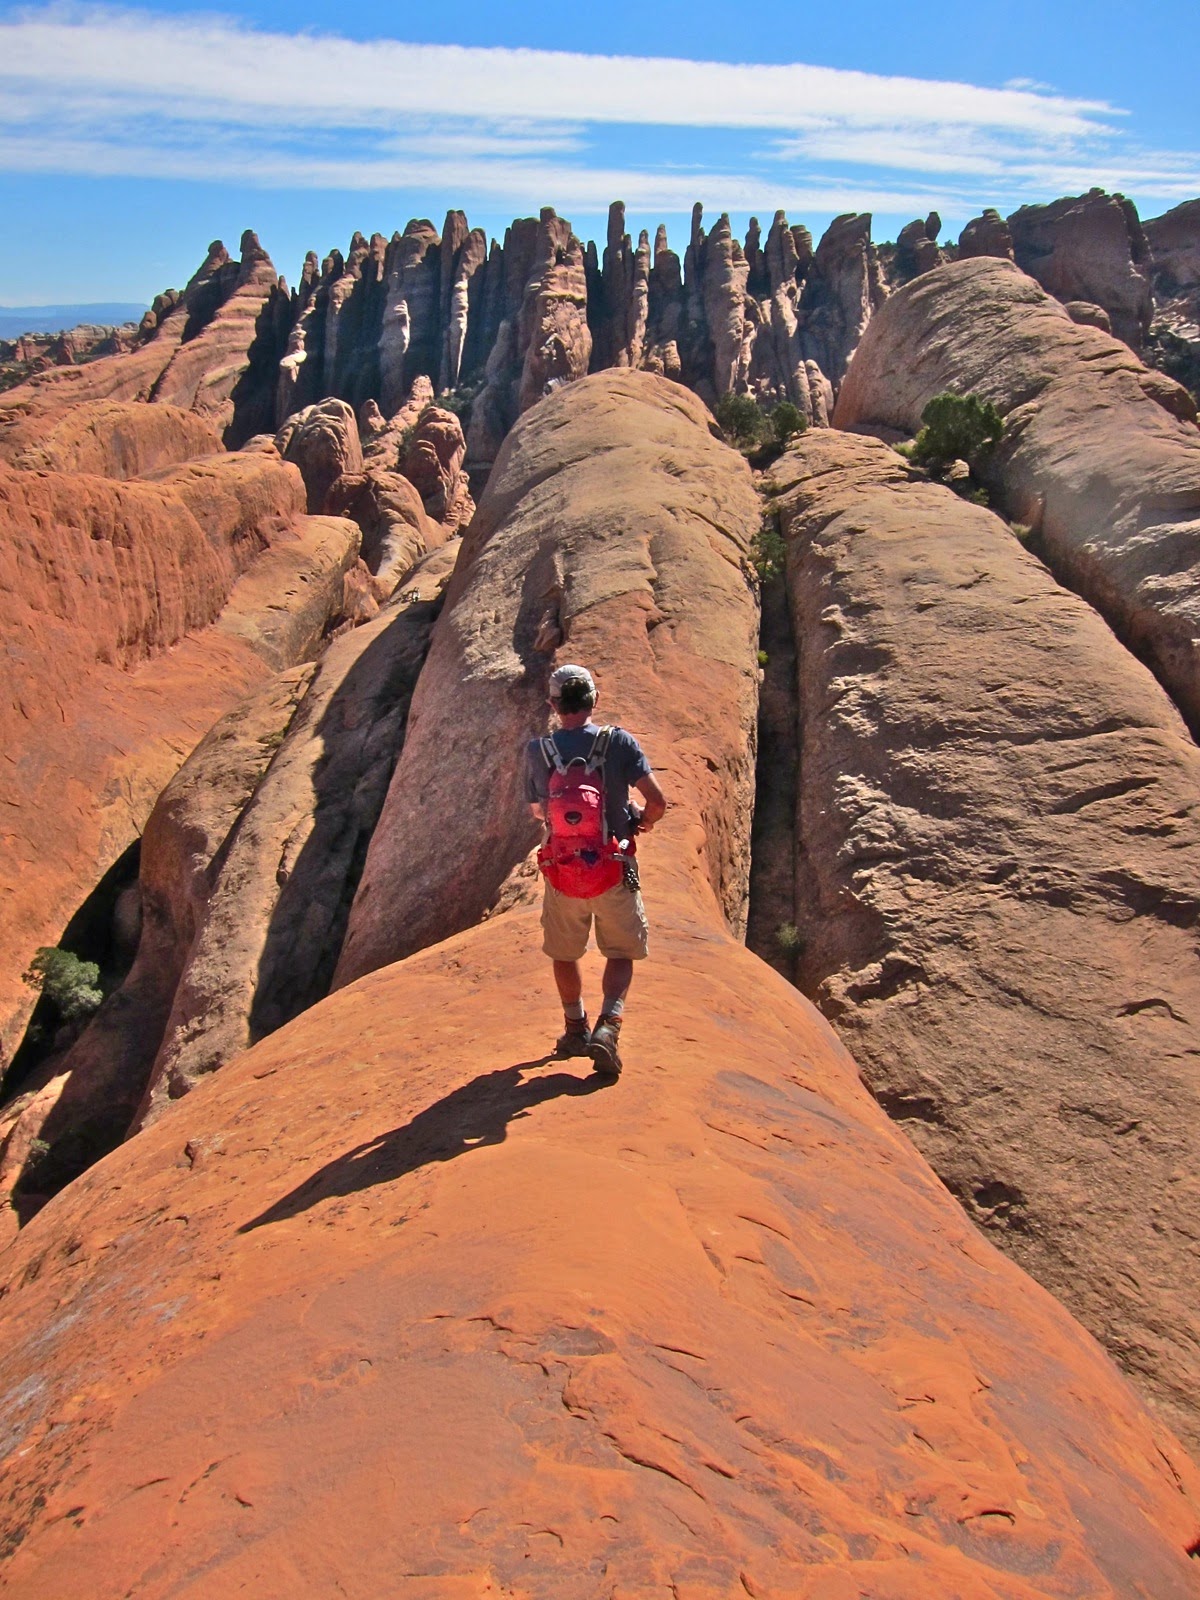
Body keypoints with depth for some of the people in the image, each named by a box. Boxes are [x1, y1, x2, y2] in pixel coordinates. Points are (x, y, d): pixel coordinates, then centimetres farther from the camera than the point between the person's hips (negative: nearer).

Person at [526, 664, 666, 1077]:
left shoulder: (537, 751, -4)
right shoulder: (618, 742, -9)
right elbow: (657, 801, -12)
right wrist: (641, 821, 9)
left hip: (561, 873, 2)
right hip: (613, 873, -1)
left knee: (564, 954, 22)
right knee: (621, 954, 14)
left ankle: (576, 1030, 34)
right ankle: (608, 1026, -6)